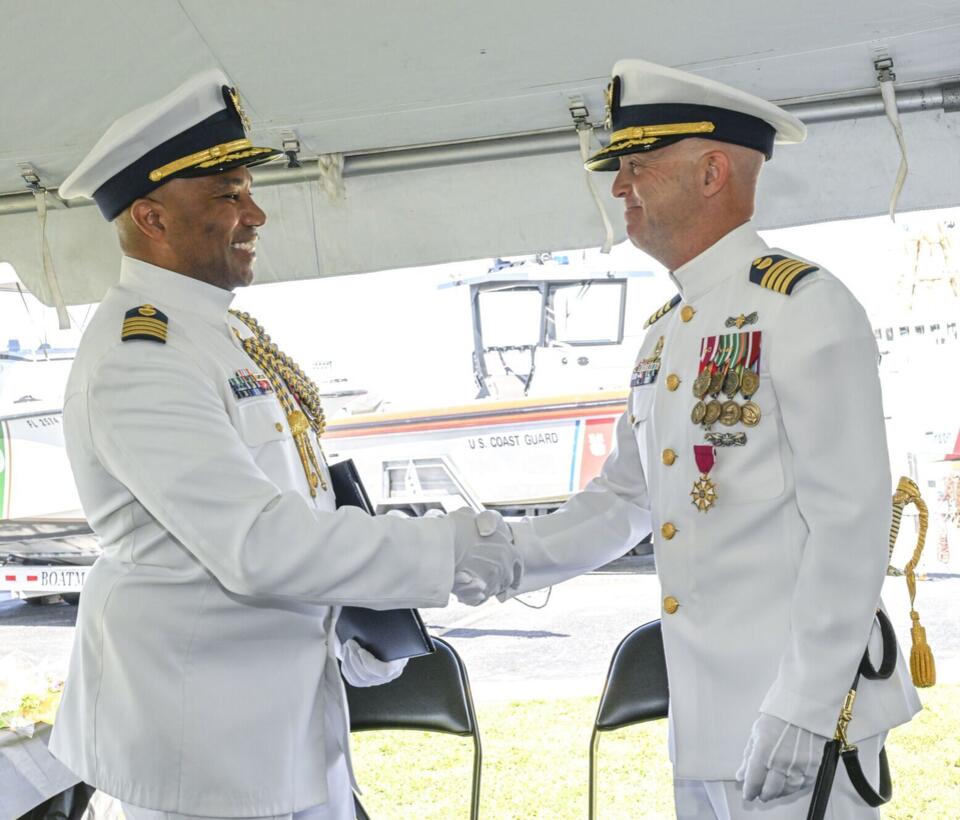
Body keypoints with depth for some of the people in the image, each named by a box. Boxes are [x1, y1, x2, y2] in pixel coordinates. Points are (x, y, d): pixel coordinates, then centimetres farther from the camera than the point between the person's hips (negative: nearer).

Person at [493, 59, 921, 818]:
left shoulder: (802, 306, -12)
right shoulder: (665, 333, 14)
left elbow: (851, 524, -17)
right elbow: (621, 500, 19)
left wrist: (804, 712, -20)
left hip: (795, 724, -8)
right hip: (702, 720, 8)